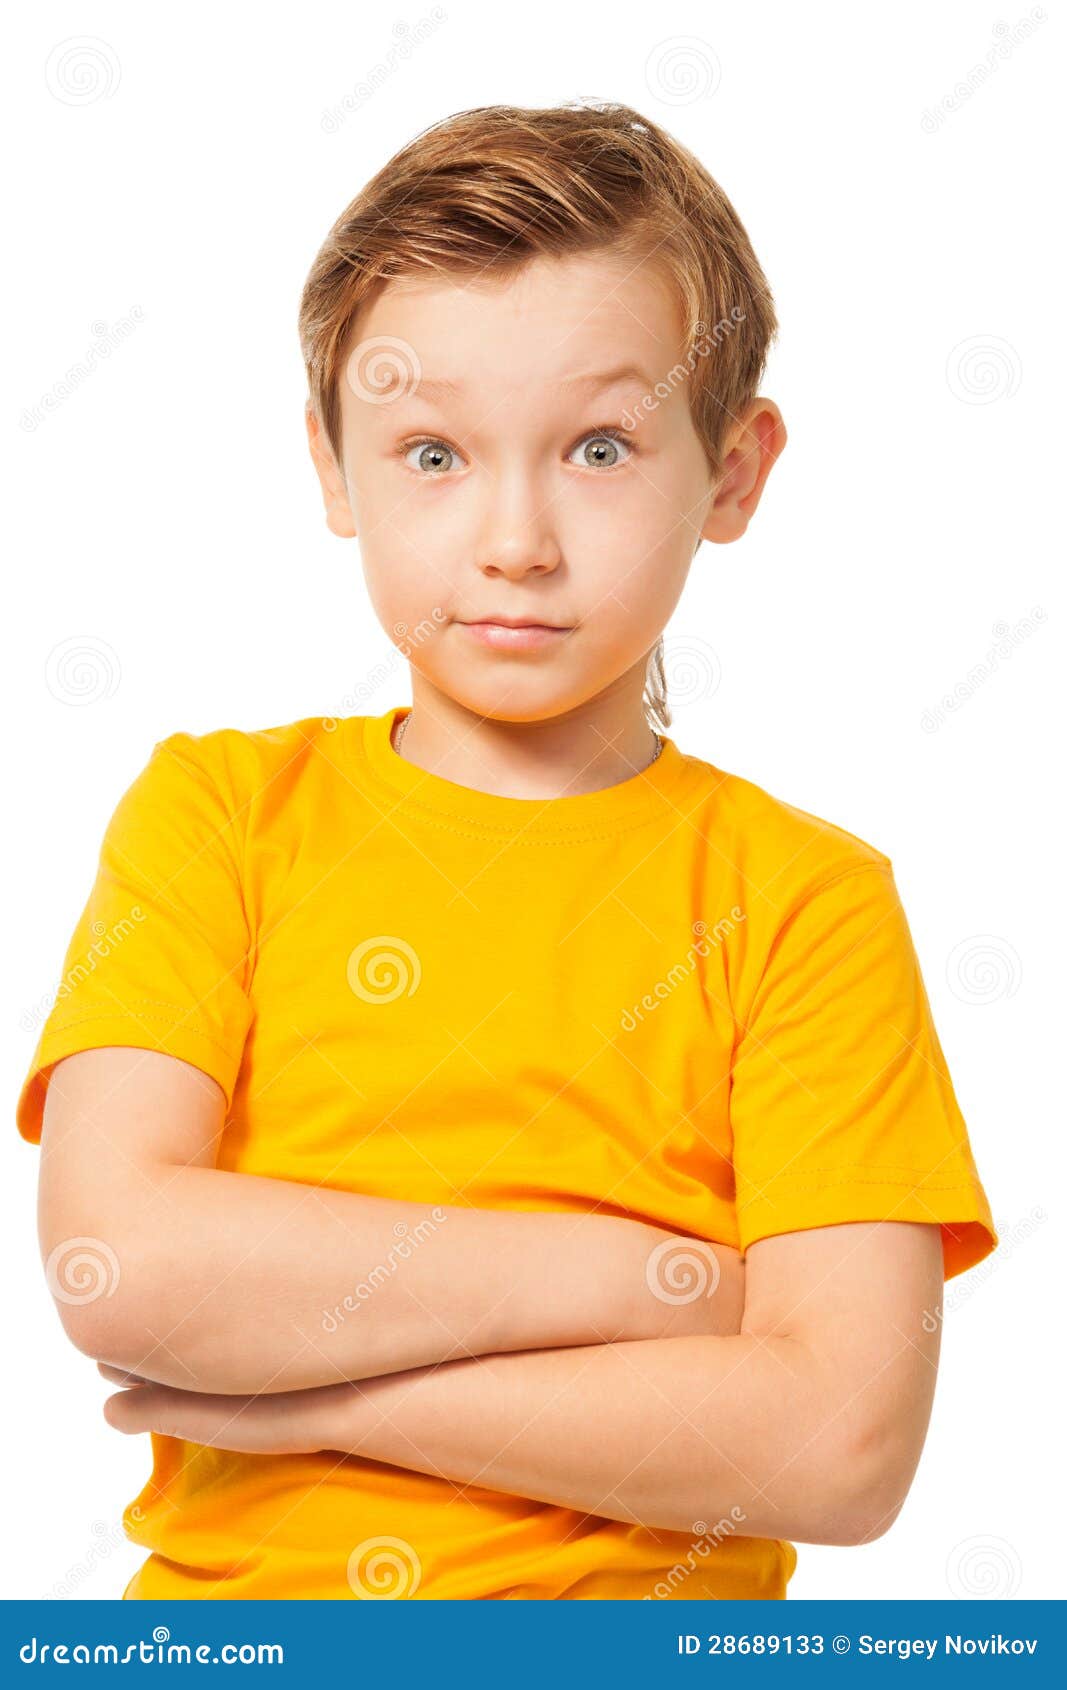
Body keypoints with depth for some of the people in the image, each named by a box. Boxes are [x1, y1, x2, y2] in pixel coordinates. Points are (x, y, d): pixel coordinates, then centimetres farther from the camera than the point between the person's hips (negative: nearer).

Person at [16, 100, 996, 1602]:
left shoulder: (802, 898, -1)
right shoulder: (217, 806, 3)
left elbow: (844, 1446, -11)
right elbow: (111, 1264, -12)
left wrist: (307, 1392, -12)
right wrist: (633, 1278, -13)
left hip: (647, 1602, 0)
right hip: (234, 1592, 1)